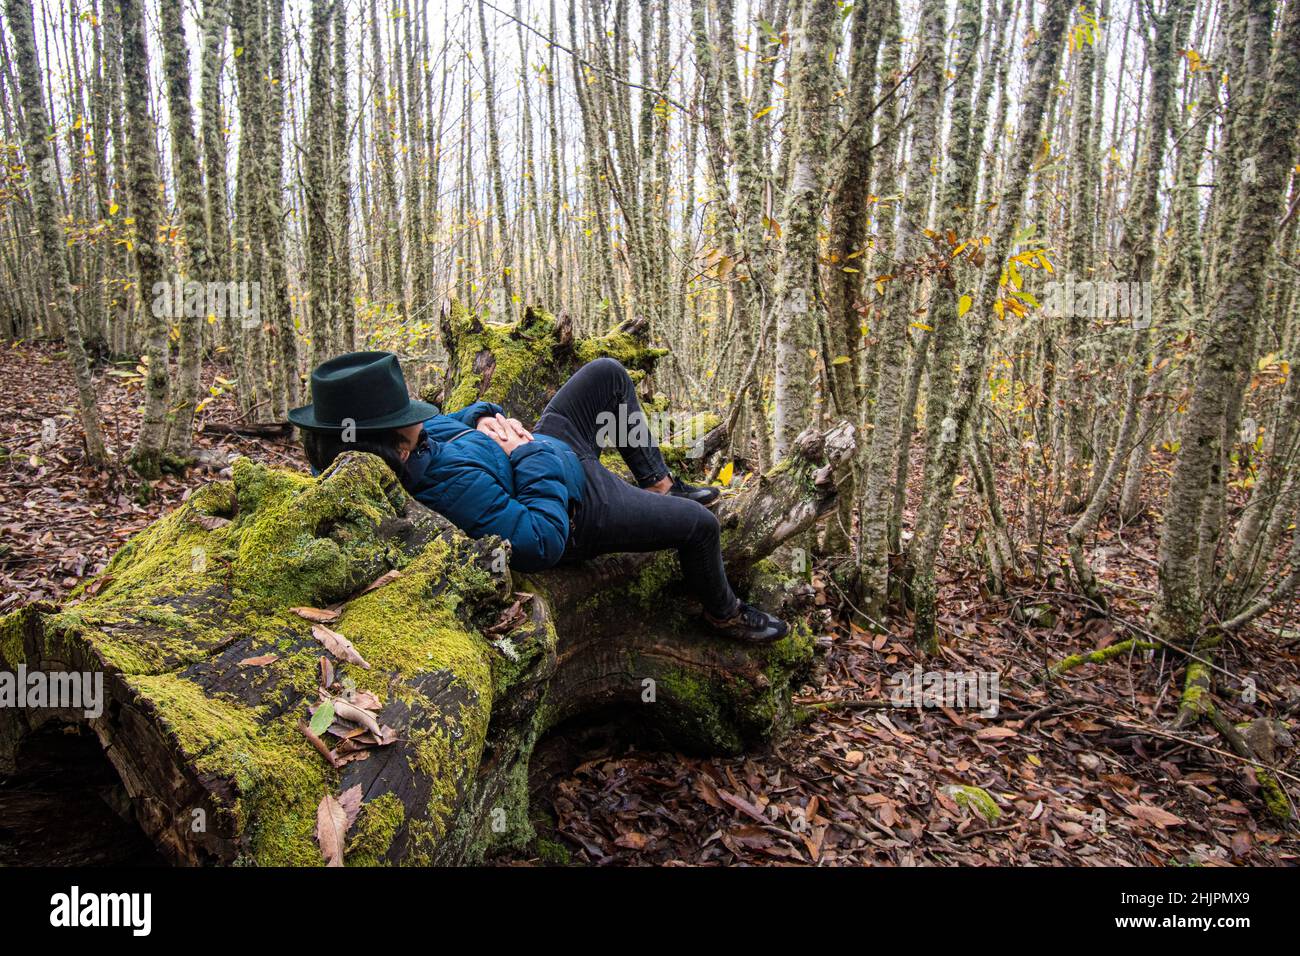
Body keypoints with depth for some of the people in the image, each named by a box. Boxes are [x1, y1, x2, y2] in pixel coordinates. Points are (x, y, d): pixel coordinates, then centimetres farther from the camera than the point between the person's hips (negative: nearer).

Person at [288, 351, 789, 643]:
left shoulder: (398, 454, -16)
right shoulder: (450, 480, -42)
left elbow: (443, 424, 8)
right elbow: (543, 541, -36)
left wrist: (484, 417, -12)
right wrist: (529, 453, -29)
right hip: (576, 511, -9)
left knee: (608, 372, 17)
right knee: (700, 523, 1)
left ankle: (659, 484, 32)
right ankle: (724, 612, 33)